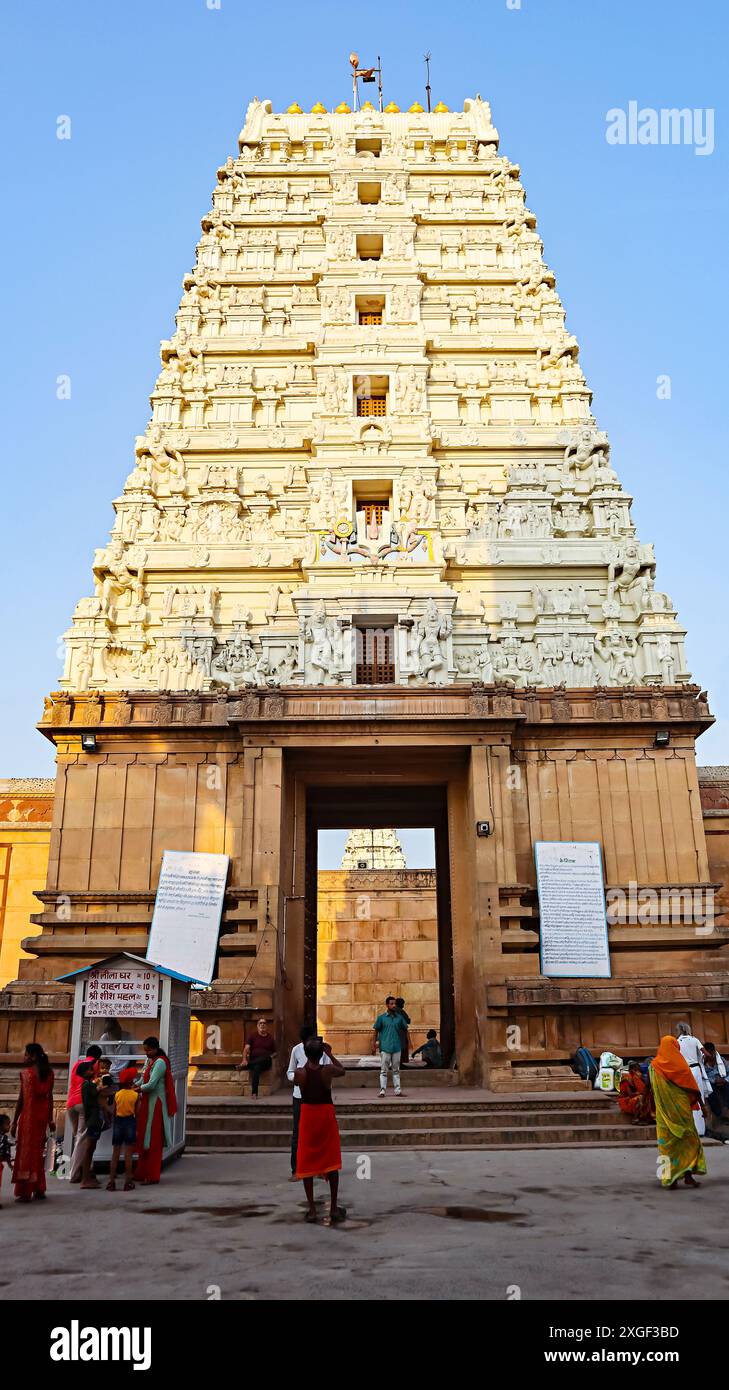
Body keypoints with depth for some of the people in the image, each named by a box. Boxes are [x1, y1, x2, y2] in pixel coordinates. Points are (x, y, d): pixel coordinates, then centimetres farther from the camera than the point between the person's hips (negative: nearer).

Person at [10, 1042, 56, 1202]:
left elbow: (21, 1099, -11)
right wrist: (50, 1119, 12)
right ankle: (39, 1190, 20)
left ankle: (24, 1192, 3)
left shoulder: (26, 1073, -11)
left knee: (26, 1151, 3)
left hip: (29, 1116, -5)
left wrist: (14, 1121, -6)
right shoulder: (49, 1073, 5)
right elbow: (49, 1096, 8)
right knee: (37, 1151, 15)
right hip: (43, 1116, 5)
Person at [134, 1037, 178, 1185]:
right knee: (144, 1139, 12)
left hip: (155, 1104, -9)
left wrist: (138, 1089, -7)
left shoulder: (160, 1062, -15)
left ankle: (152, 1176, 3)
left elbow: (151, 1085, -20)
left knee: (153, 1141, -3)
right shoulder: (150, 1061, 13)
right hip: (147, 1103, 9)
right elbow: (144, 1079, 11)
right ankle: (143, 1173, 20)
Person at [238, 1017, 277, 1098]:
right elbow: (246, 1048, -1)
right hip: (253, 1061, -1)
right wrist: (244, 1059, -20)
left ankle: (244, 1066, -36)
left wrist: (272, 1056, -2)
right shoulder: (253, 1036, 12)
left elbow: (274, 1053, 23)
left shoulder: (271, 1037, 16)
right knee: (256, 1067, -39)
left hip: (265, 1063, 1)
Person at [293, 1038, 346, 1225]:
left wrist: (308, 1059, 11)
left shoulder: (299, 1072, -14)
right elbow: (342, 1070, 8)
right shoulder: (328, 1070, -15)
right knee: (331, 1162, 10)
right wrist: (330, 1054, 10)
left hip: (307, 1116, 0)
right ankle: (334, 1207, 13)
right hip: (326, 1115, 0)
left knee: (307, 1162, 10)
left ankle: (311, 1209, 11)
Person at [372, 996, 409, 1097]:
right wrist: (374, 1044, -1)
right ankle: (382, 1090, 4)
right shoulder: (381, 1017, -1)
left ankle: (397, 1090, 13)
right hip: (385, 1048, -3)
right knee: (384, 1070, 0)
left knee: (396, 1070, 9)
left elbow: (405, 1029, 15)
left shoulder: (399, 1017, 6)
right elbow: (376, 1031, 3)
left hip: (397, 1047, 3)